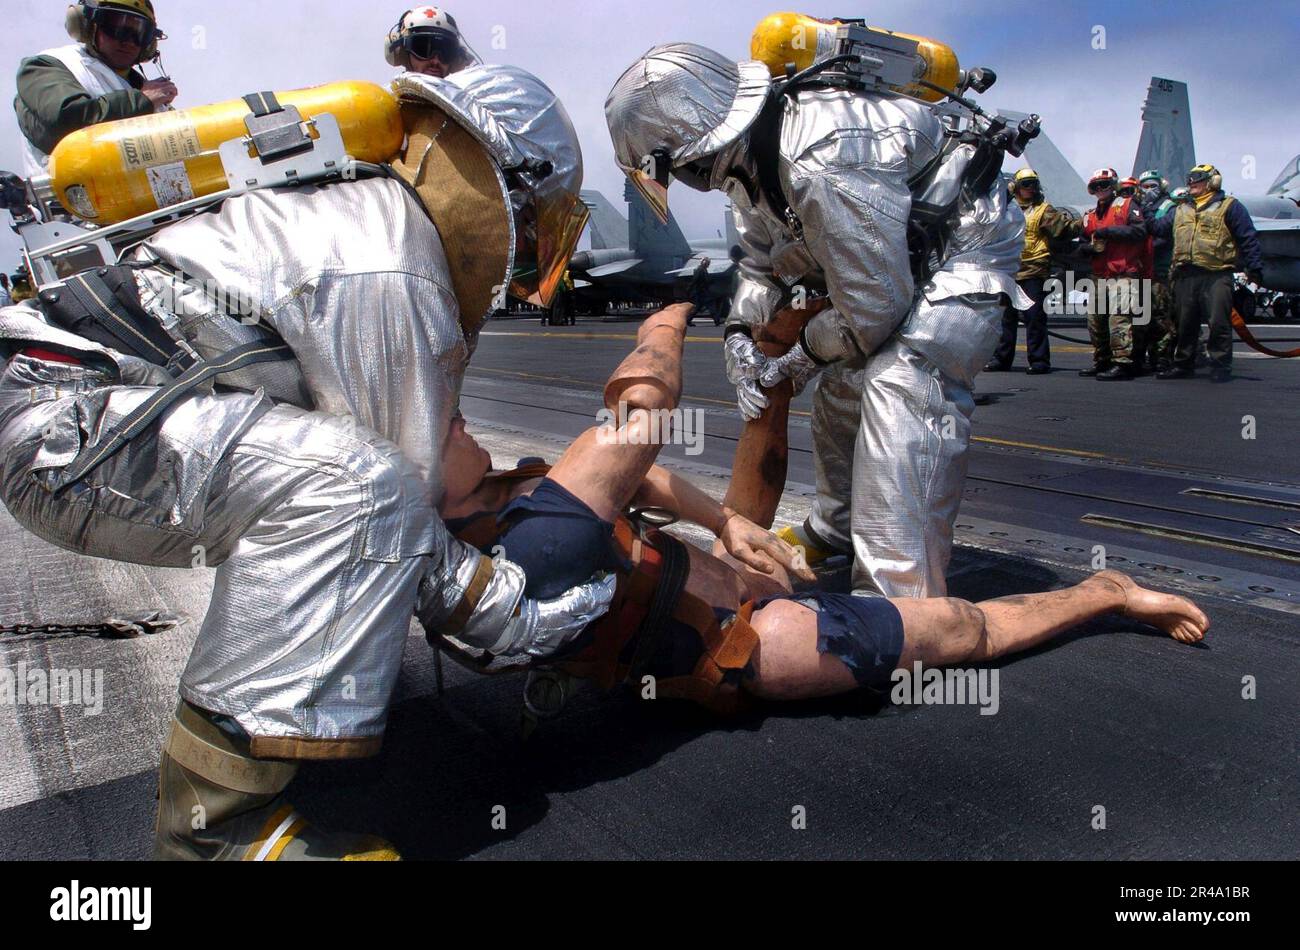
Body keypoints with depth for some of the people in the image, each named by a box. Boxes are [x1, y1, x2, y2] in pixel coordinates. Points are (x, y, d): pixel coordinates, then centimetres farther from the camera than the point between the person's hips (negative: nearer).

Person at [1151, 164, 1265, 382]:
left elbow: (1248, 239, 1)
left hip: (1216, 276, -5)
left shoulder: (1229, 207, 5)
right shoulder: (1181, 211, 23)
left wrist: (1255, 270, -6)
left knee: (1218, 323, -7)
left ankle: (1221, 367, 0)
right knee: (1185, 324, 10)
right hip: (1185, 277, 5)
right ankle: (1183, 365, 19)